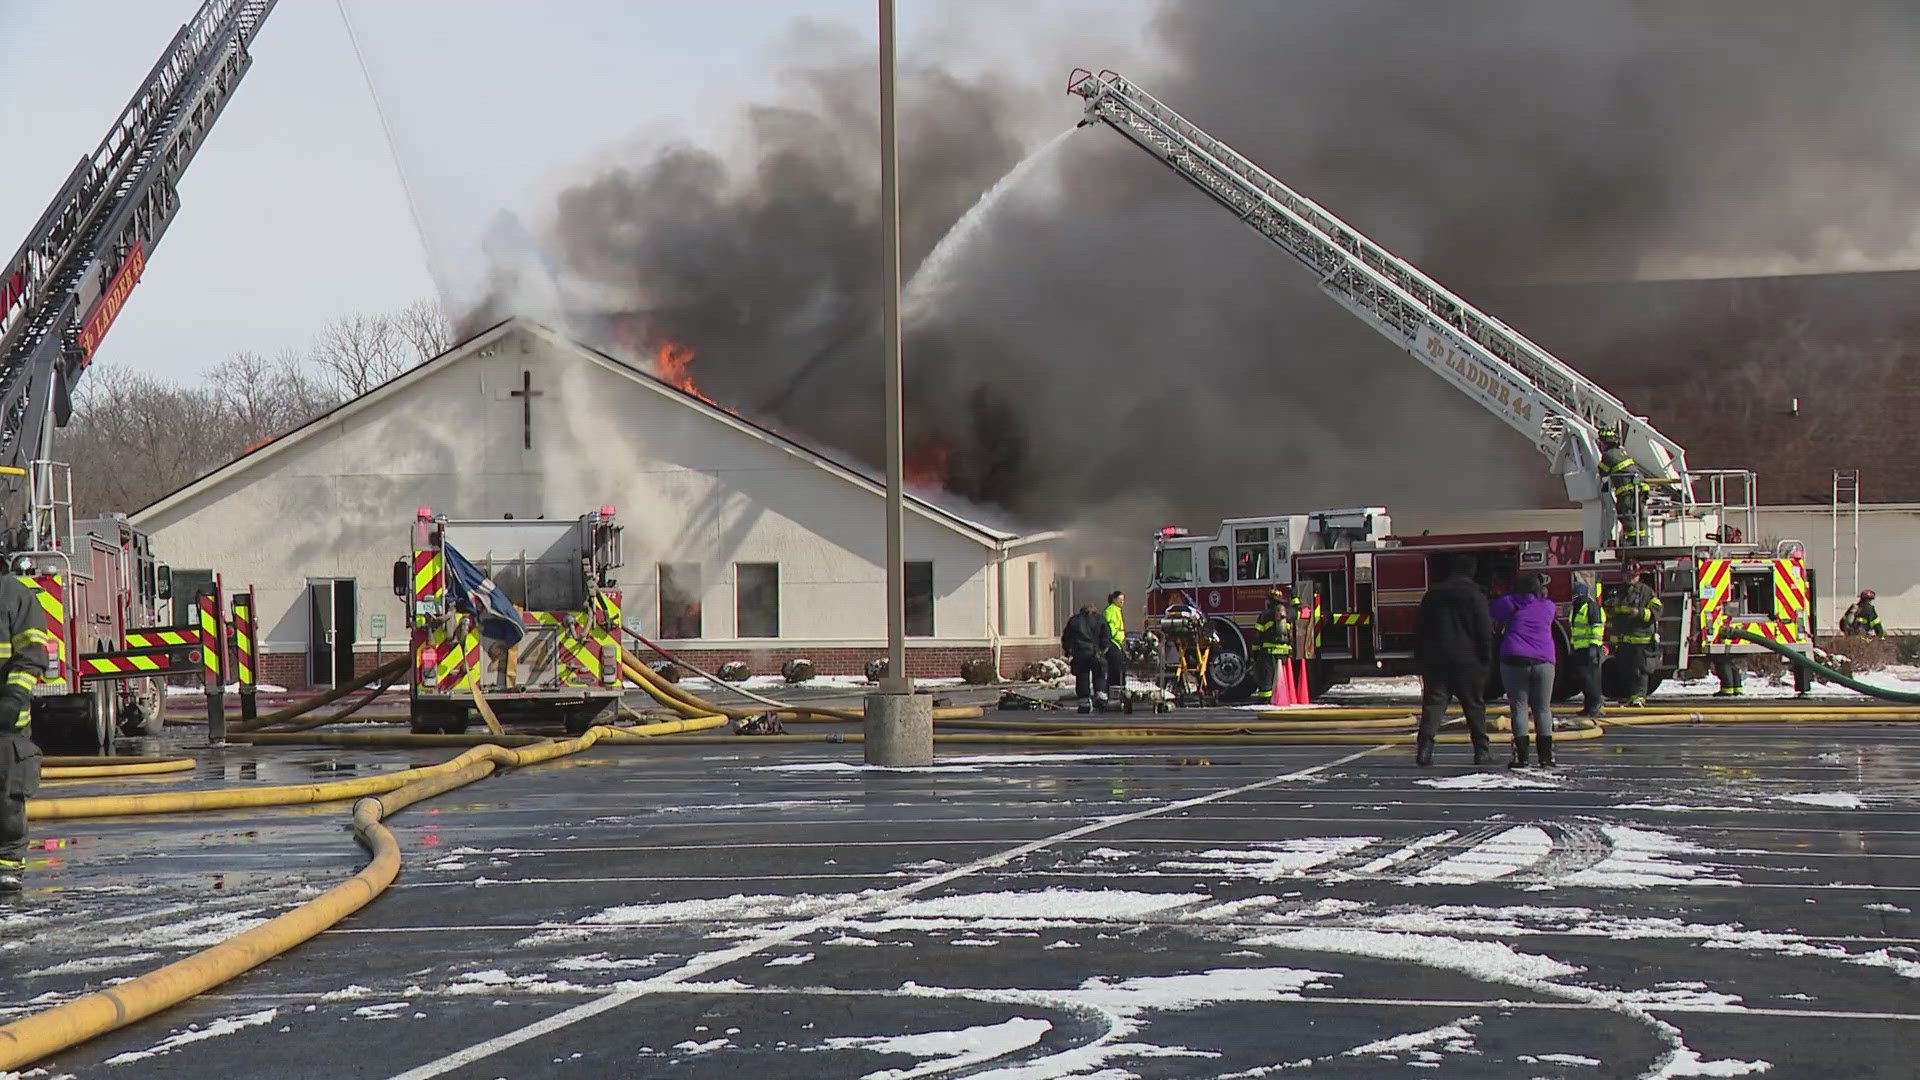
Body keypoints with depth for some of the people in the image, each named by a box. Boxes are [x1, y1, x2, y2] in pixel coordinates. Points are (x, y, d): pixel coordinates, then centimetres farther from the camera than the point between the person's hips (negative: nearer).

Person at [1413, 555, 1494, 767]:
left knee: (1433, 703, 0)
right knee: (1474, 706, 5)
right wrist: (1486, 658, -1)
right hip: (1467, 660, -3)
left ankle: (1424, 748, -12)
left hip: (1435, 660, 3)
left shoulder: (1433, 594, 10)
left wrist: (1419, 657, 17)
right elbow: (1484, 630, -7)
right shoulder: (1475, 596, -3)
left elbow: (1419, 628, 12)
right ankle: (1482, 751, 6)